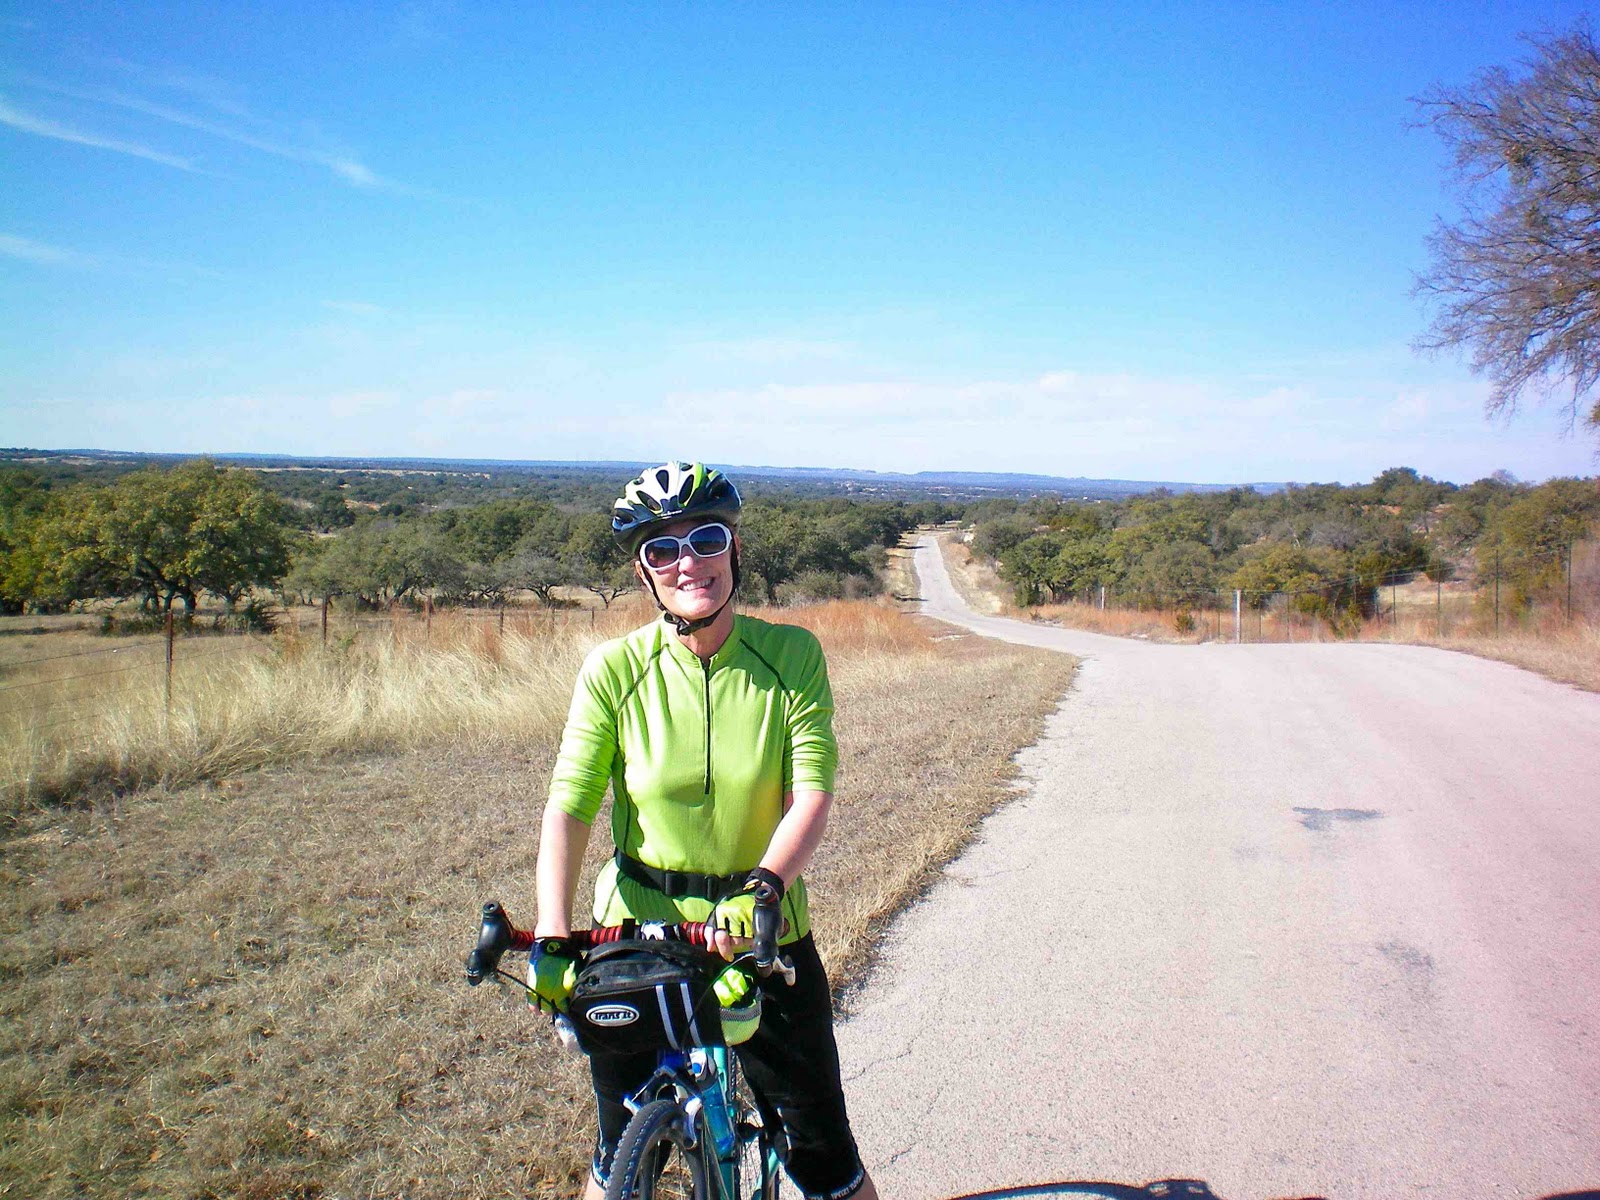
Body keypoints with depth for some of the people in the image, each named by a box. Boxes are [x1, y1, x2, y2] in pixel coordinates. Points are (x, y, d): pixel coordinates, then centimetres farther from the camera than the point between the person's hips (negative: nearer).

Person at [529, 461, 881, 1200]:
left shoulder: (791, 654, -9)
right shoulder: (616, 668, -10)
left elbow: (813, 795, -15)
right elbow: (567, 809, -13)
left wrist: (764, 885, -32)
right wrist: (551, 939, -25)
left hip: (764, 936, 0)